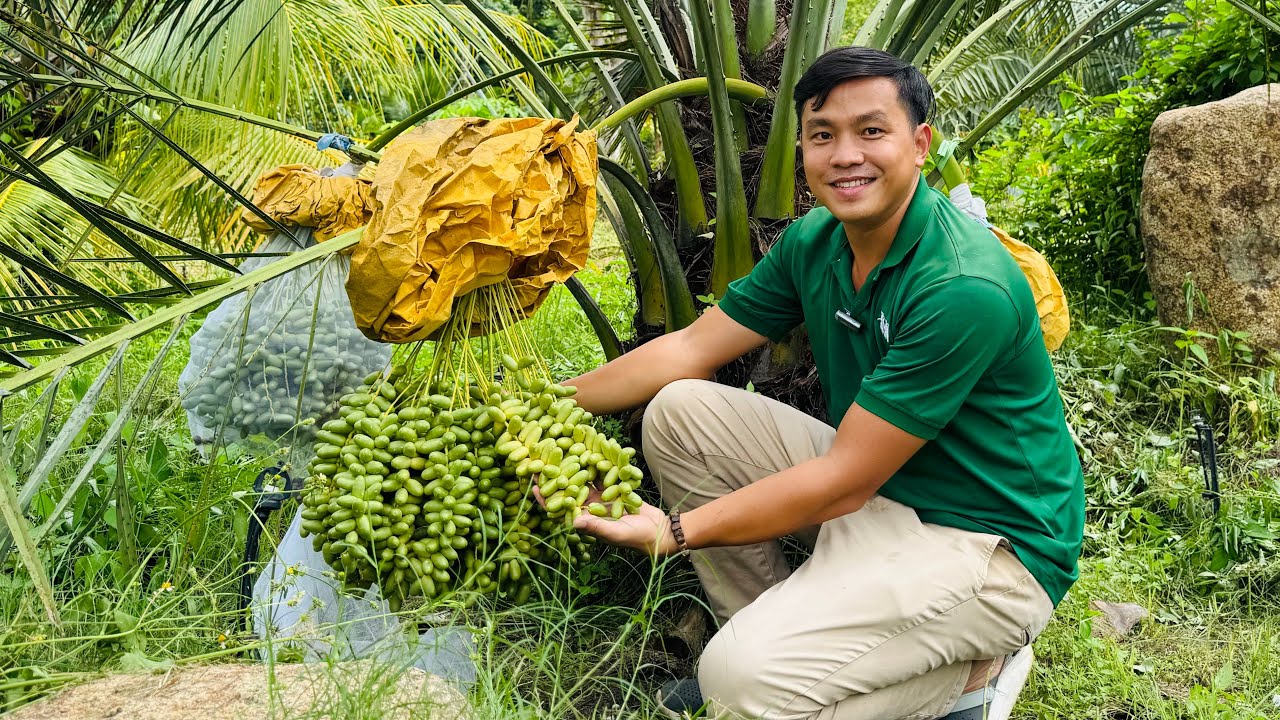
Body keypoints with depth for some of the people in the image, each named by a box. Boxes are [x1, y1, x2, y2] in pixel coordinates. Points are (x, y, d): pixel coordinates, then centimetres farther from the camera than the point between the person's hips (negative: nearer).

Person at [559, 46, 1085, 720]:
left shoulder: (964, 289, -27)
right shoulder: (813, 241, -2)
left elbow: (843, 483, -25)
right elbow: (693, 347, 5)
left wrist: (674, 531, -21)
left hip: (991, 543, -8)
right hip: (871, 482, 8)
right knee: (680, 411, -3)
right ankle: (765, 627, 9)